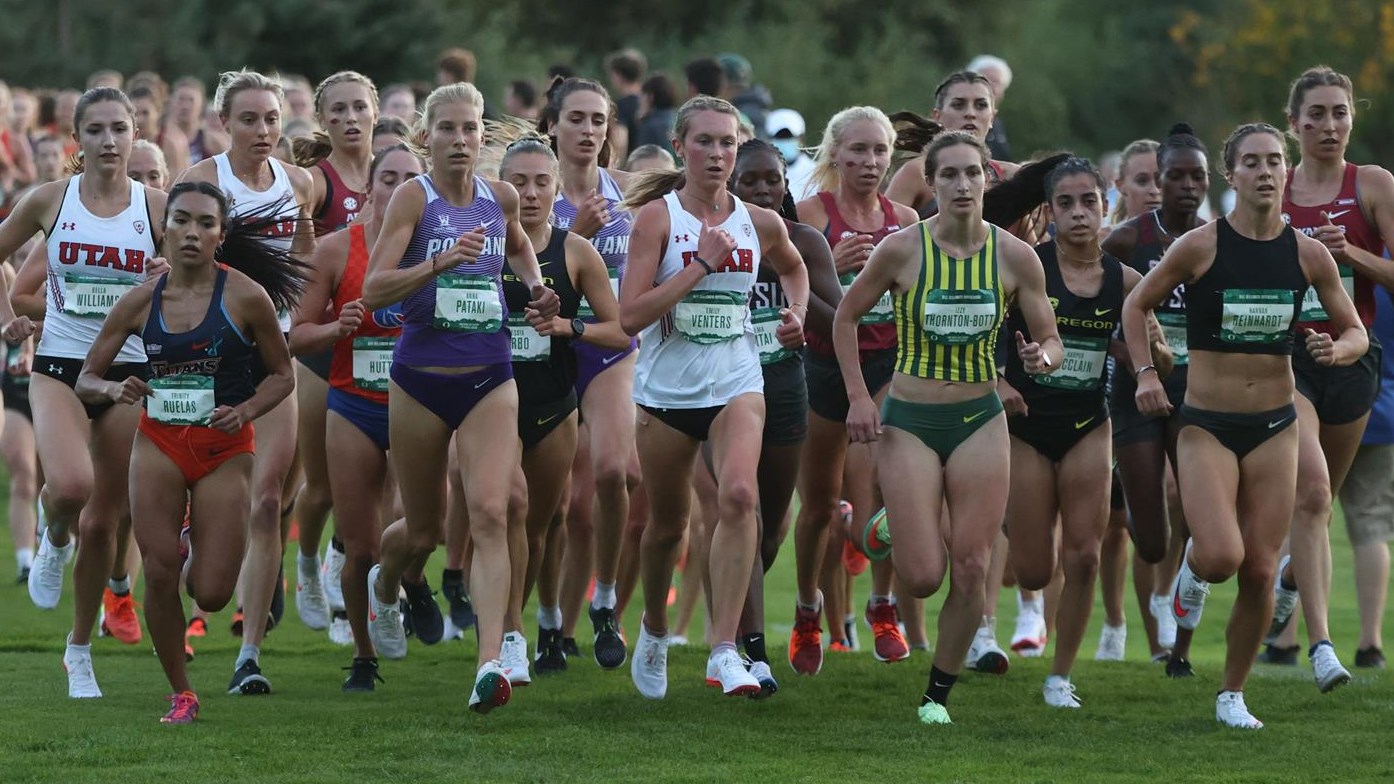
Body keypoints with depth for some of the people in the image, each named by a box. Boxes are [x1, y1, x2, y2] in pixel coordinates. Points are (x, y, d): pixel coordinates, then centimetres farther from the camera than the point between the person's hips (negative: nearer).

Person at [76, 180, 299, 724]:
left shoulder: (245, 296, -9)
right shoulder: (141, 302, -2)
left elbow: (282, 375, 3)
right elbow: (85, 382, 4)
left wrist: (244, 412, -16)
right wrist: (115, 389, -18)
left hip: (225, 450, -2)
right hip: (159, 443, 2)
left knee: (211, 594, -5)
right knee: (159, 574, -8)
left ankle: (195, 555, 33)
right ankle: (180, 693, 11)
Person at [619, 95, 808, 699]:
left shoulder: (760, 223, 2)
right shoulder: (657, 217, -8)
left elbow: (793, 266, 27)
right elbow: (631, 314, -17)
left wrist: (797, 312, 8)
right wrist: (701, 264, -20)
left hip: (736, 384, 1)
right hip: (666, 389, -1)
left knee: (738, 495, -25)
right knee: (667, 522, 12)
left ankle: (725, 651, -27)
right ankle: (654, 630, 42)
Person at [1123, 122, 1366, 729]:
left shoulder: (1308, 253, 0)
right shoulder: (1200, 246, -8)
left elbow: (1356, 333, 9)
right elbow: (1136, 305, 5)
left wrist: (1338, 349, -14)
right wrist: (1145, 372, -8)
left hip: (1275, 427, 3)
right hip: (1207, 425, -3)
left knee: (1260, 571, 1)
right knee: (1220, 556, -20)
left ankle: (1232, 695, 19)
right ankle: (1194, 571, 19)